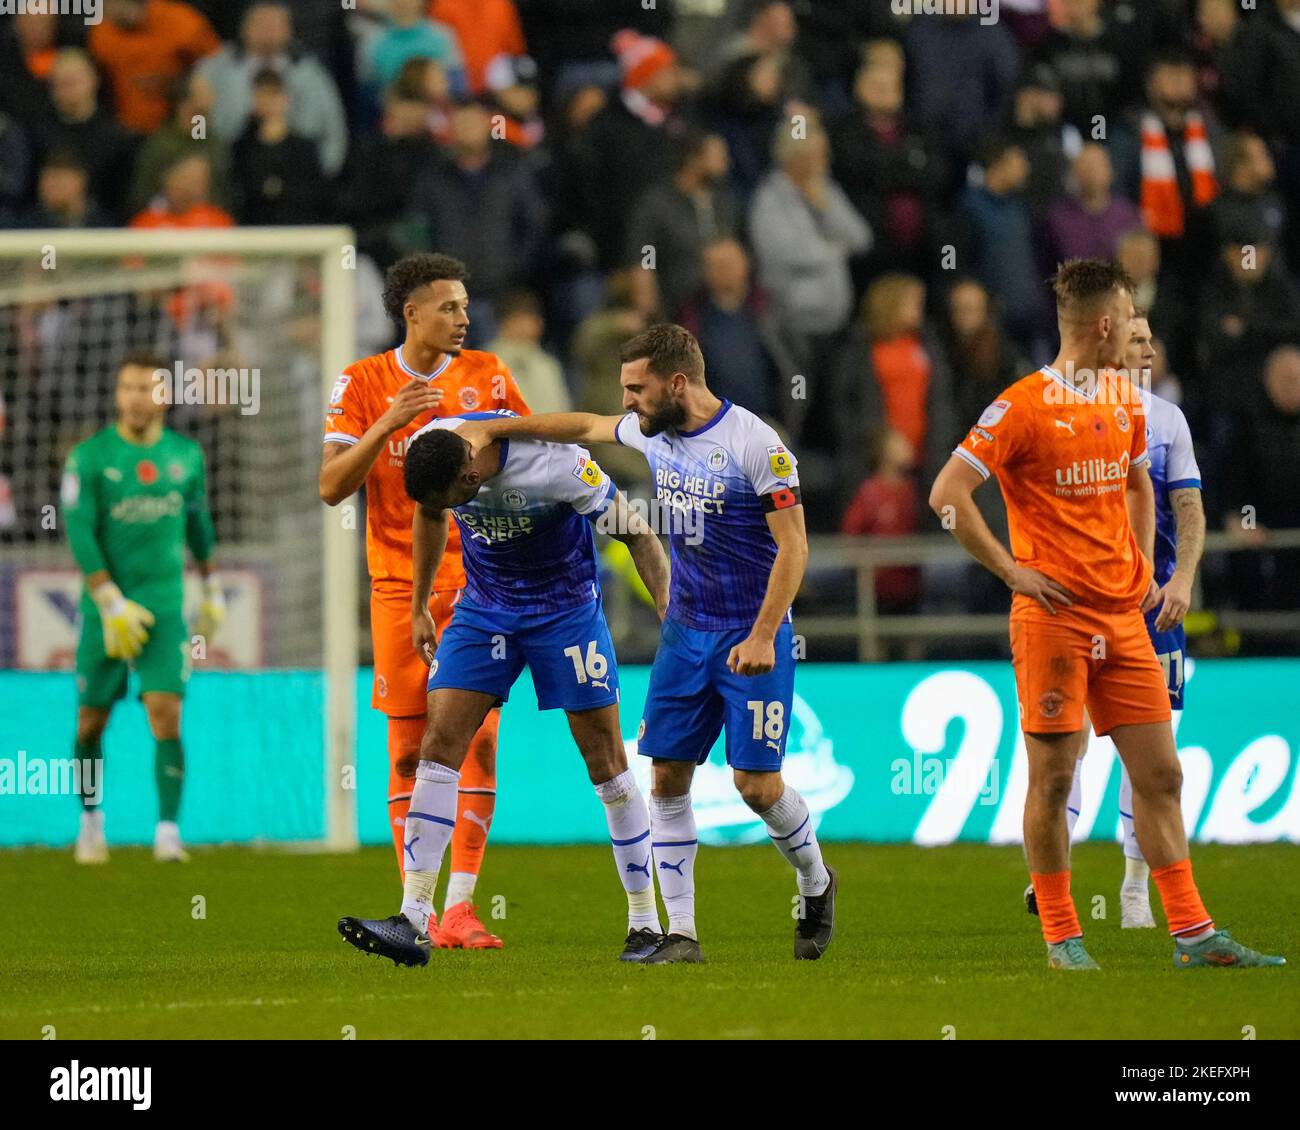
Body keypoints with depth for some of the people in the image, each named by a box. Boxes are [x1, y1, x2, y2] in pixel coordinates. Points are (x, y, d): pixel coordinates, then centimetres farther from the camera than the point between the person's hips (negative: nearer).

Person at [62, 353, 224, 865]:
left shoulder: (186, 455, 4)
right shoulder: (89, 457, -7)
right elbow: (79, 533, -12)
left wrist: (212, 590, 25)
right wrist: (112, 604, -18)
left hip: (165, 608, 1)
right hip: (105, 608, -1)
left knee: (166, 716, -12)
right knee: (91, 722, 6)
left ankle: (168, 832, -12)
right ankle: (91, 822, 26)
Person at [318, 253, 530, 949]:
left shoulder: (486, 376, 5)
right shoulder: (362, 384, 1)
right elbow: (332, 486, -6)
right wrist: (387, 426, -17)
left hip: (476, 583, 1)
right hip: (400, 585, -1)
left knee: (477, 736, -8)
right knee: (410, 747, 0)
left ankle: (459, 906, -7)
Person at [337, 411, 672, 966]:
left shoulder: (555, 465, -30)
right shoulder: (430, 450, -15)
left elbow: (636, 532, -18)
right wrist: (419, 607, 15)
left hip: (566, 606, -4)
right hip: (485, 604, 4)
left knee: (605, 758, -3)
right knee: (440, 740, -9)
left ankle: (647, 924, 9)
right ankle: (413, 923, -11)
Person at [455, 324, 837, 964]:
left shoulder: (755, 443, -16)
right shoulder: (650, 433, 4)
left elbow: (792, 546, -17)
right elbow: (582, 426, 23)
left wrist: (763, 635, -23)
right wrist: (491, 428, 22)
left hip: (752, 638, -6)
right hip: (685, 632, 6)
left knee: (757, 784, -8)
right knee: (667, 775, -2)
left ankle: (815, 883, 21)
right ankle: (680, 932, 1)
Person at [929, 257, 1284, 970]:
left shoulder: (1126, 401, 11)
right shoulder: (1025, 405, -10)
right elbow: (946, 494, -13)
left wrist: (1143, 567, 16)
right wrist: (1011, 570, -13)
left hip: (1123, 616, 6)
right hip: (1052, 614, -6)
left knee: (1159, 773, 4)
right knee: (1052, 777, -1)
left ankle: (1191, 932, 7)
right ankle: (1061, 938, 7)